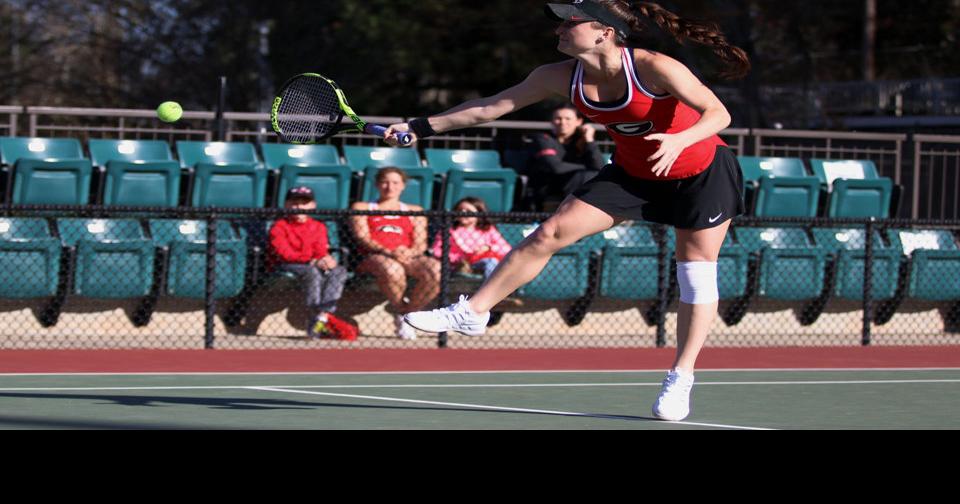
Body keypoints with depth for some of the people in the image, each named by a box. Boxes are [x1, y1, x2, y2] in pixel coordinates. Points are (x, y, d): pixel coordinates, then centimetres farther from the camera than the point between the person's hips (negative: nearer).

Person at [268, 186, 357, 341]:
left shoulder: (318, 227, 17)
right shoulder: (279, 227, 1)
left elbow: (321, 251, 6)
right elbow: (284, 254, -14)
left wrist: (325, 259, -22)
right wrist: (313, 261, -27)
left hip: (313, 266, 5)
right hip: (284, 267, -5)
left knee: (339, 271, -23)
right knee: (313, 272, -36)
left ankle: (323, 315, -41)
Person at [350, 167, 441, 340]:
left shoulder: (414, 212, 27)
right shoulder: (362, 208, 21)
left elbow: (421, 243, 14)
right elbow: (363, 237, 3)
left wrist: (409, 252, -13)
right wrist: (389, 252, -17)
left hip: (408, 257, 3)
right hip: (374, 257, -3)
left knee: (435, 269, -33)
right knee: (392, 269, -42)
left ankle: (406, 313, -14)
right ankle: (399, 307, -12)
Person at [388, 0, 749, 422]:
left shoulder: (653, 68, -31)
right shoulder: (563, 77, -15)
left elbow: (719, 113, -30)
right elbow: (490, 108, -9)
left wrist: (679, 140, -50)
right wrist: (419, 128, -12)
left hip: (703, 172, -5)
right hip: (634, 175, 5)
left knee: (697, 273, -2)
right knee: (550, 233, -5)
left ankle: (680, 380, 11)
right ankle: (472, 312, 1)